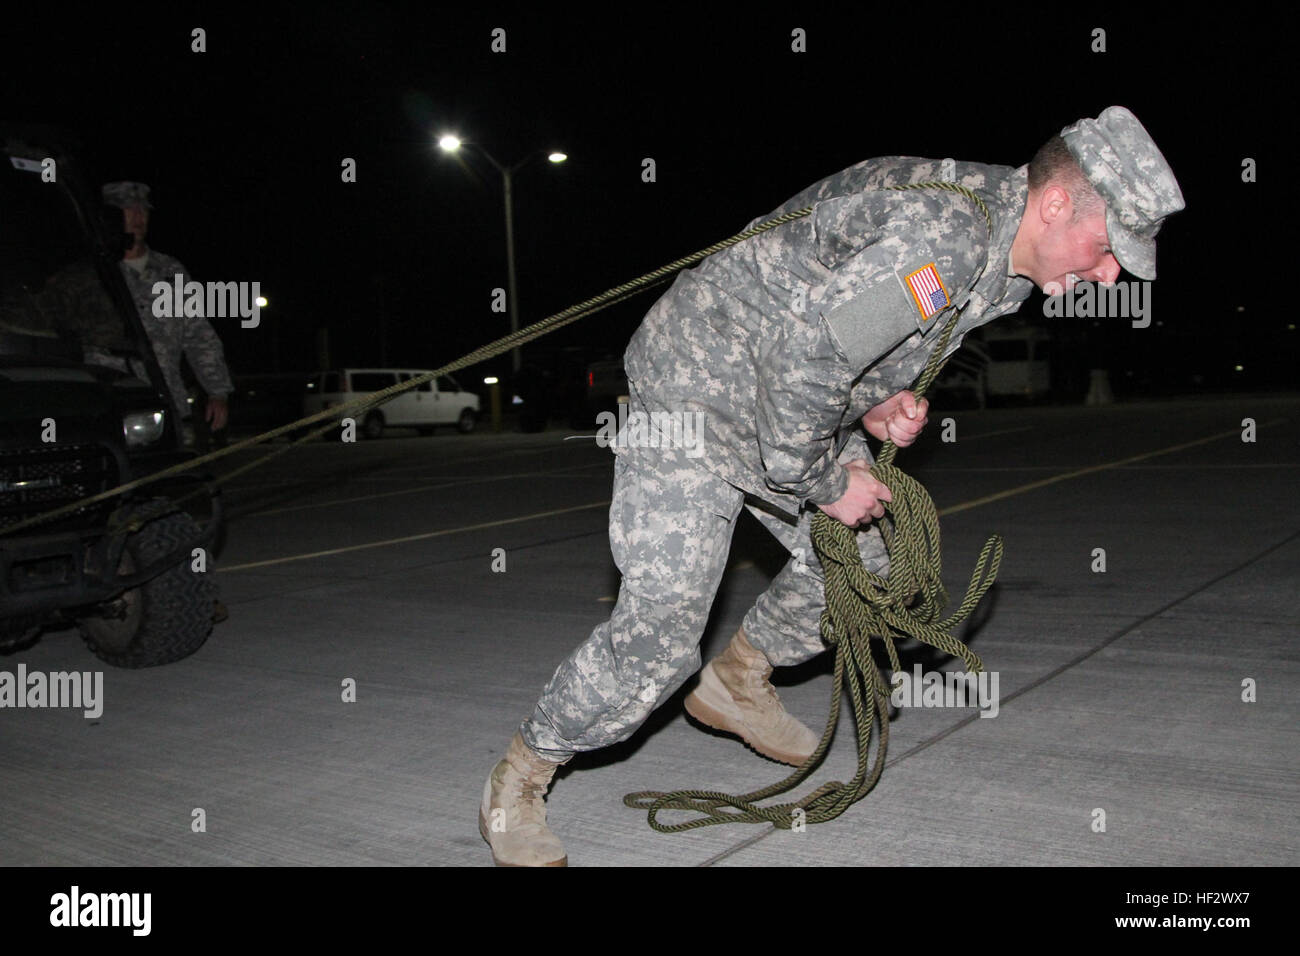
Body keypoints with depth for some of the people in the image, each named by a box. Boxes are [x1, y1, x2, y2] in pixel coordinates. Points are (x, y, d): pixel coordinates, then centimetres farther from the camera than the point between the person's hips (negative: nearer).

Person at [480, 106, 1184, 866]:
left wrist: (879, 404, -4)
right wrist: (828, 483, -18)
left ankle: (736, 686, 40)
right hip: (698, 389, -10)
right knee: (660, 632, -14)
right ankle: (520, 780, 7)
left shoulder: (999, 258, 3)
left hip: (798, 403, 10)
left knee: (857, 569, 18)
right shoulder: (945, 230, -30)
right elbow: (805, 359, -31)